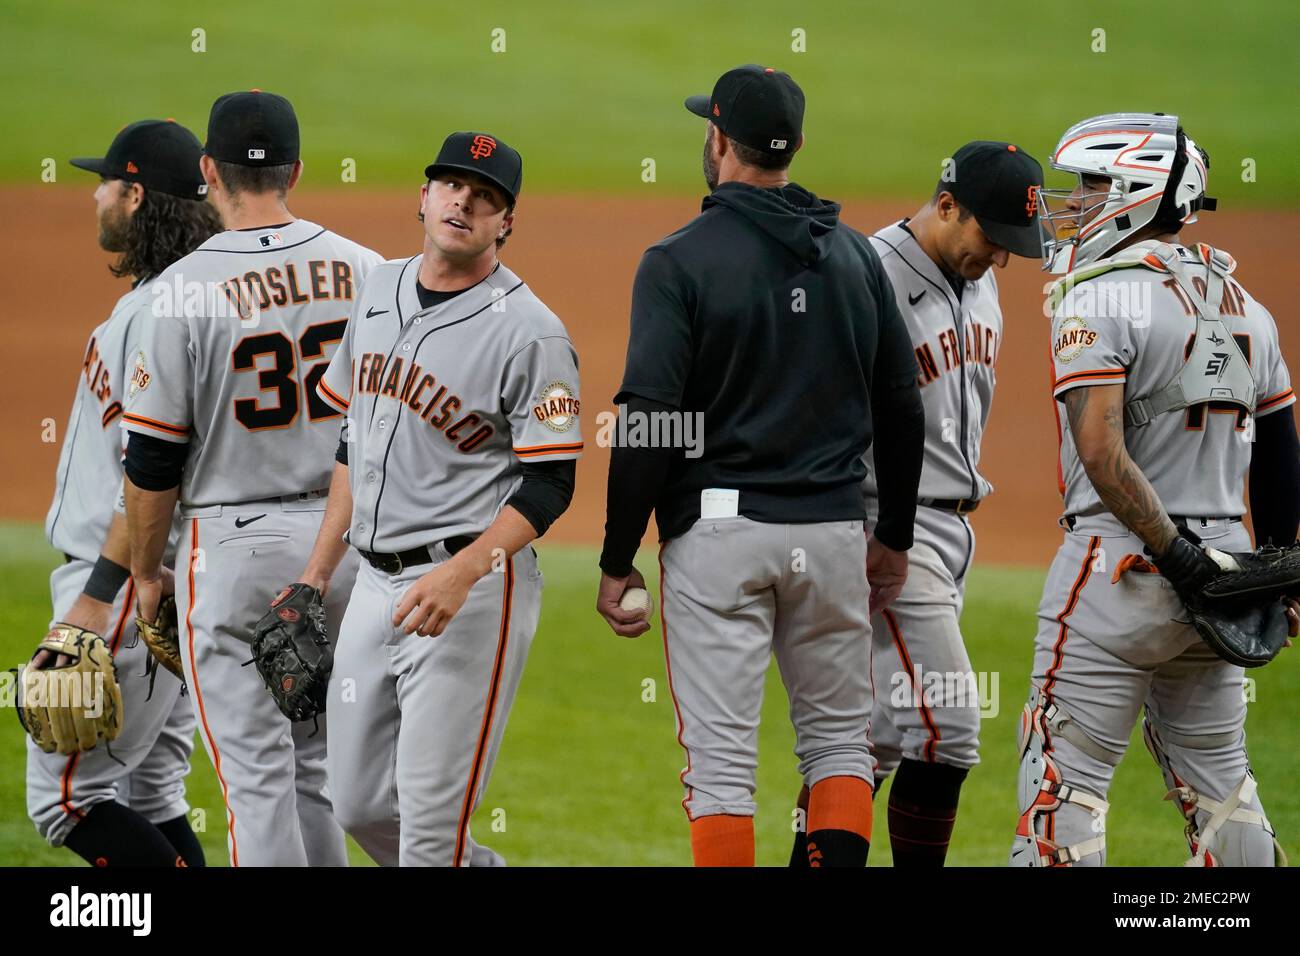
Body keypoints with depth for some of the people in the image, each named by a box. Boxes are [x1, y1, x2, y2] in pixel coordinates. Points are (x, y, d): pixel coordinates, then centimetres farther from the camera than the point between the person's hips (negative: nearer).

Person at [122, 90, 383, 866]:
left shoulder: (185, 288, -11)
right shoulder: (366, 271, 1)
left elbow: (153, 458, -8)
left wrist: (146, 572, 5)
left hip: (236, 548, -4)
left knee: (256, 772, -1)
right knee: (316, 764, 16)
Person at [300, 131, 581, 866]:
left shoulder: (529, 332, -12)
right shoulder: (381, 291, 11)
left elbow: (550, 484, -13)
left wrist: (462, 574, -25)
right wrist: (320, 570, 17)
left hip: (474, 589, -8)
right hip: (375, 584, 8)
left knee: (431, 819, -9)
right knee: (361, 804, 12)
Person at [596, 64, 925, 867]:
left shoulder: (680, 260, -8)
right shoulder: (854, 254, 7)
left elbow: (648, 422, -13)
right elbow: (902, 406, 11)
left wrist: (617, 562, -7)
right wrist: (895, 536, 21)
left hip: (718, 530, -4)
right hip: (833, 531, 4)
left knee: (721, 758, -1)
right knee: (840, 740, 13)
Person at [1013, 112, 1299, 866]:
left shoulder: (1103, 300, -12)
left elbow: (1102, 454, -23)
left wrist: (1175, 553, -20)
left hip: (1122, 557, -7)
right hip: (1224, 546, 7)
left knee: (1064, 776, -2)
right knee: (1219, 780, 14)